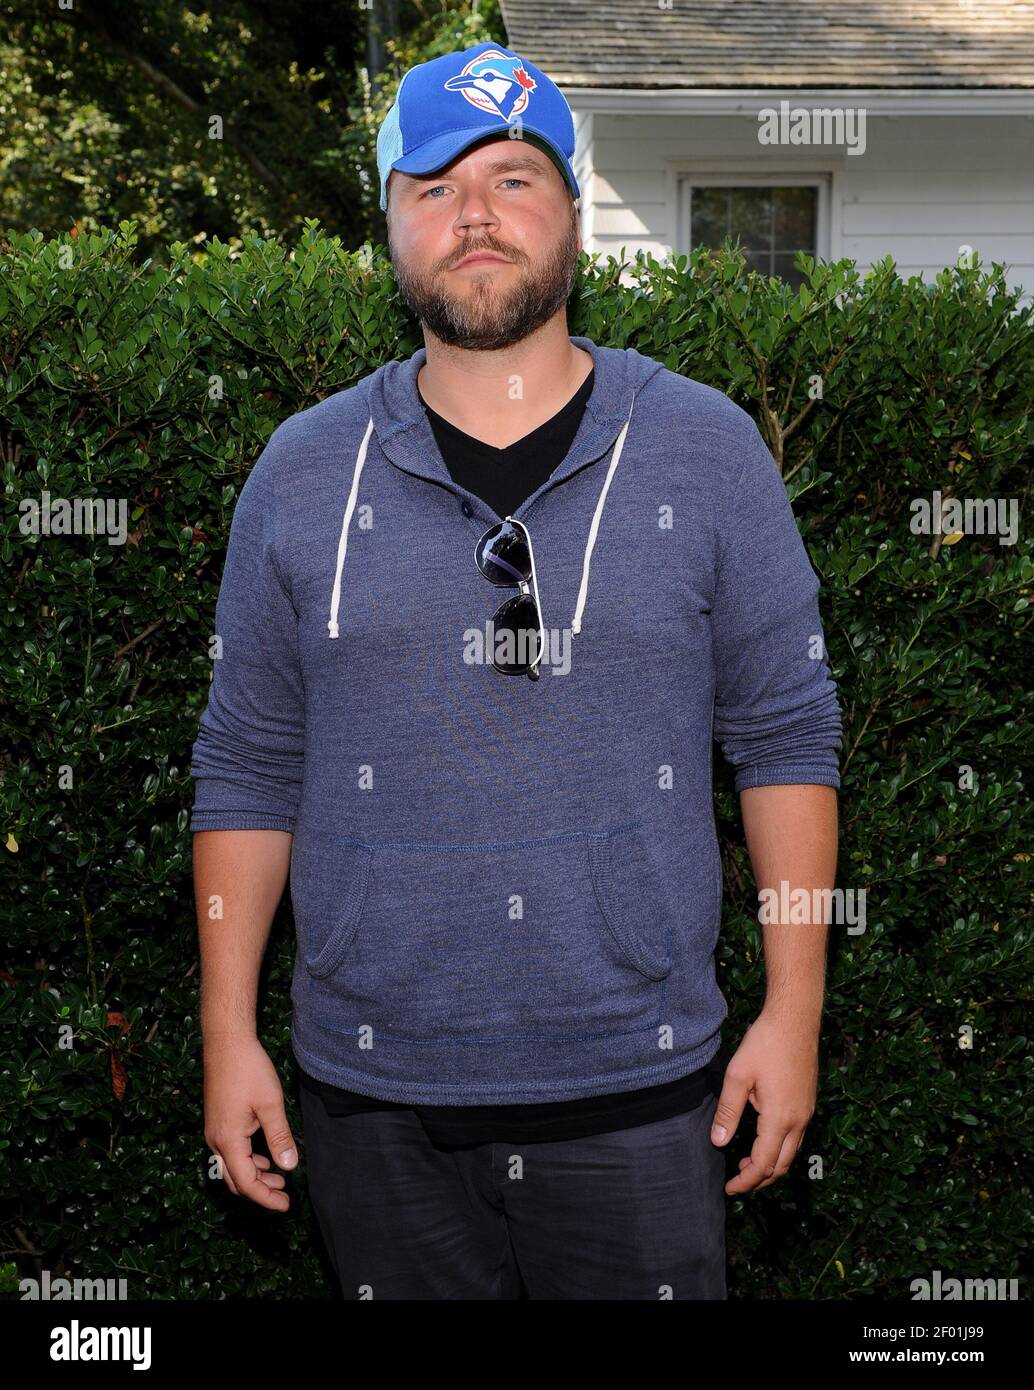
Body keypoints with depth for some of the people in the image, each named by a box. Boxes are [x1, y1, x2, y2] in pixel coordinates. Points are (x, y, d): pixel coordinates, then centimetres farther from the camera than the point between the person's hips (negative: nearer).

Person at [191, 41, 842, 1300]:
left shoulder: (708, 453, -1)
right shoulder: (301, 473, 2)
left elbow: (786, 738, 1)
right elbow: (248, 771, 5)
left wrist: (794, 1012, -3)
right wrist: (228, 1034, 2)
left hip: (640, 1088, -1)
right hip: (373, 1100, 1)